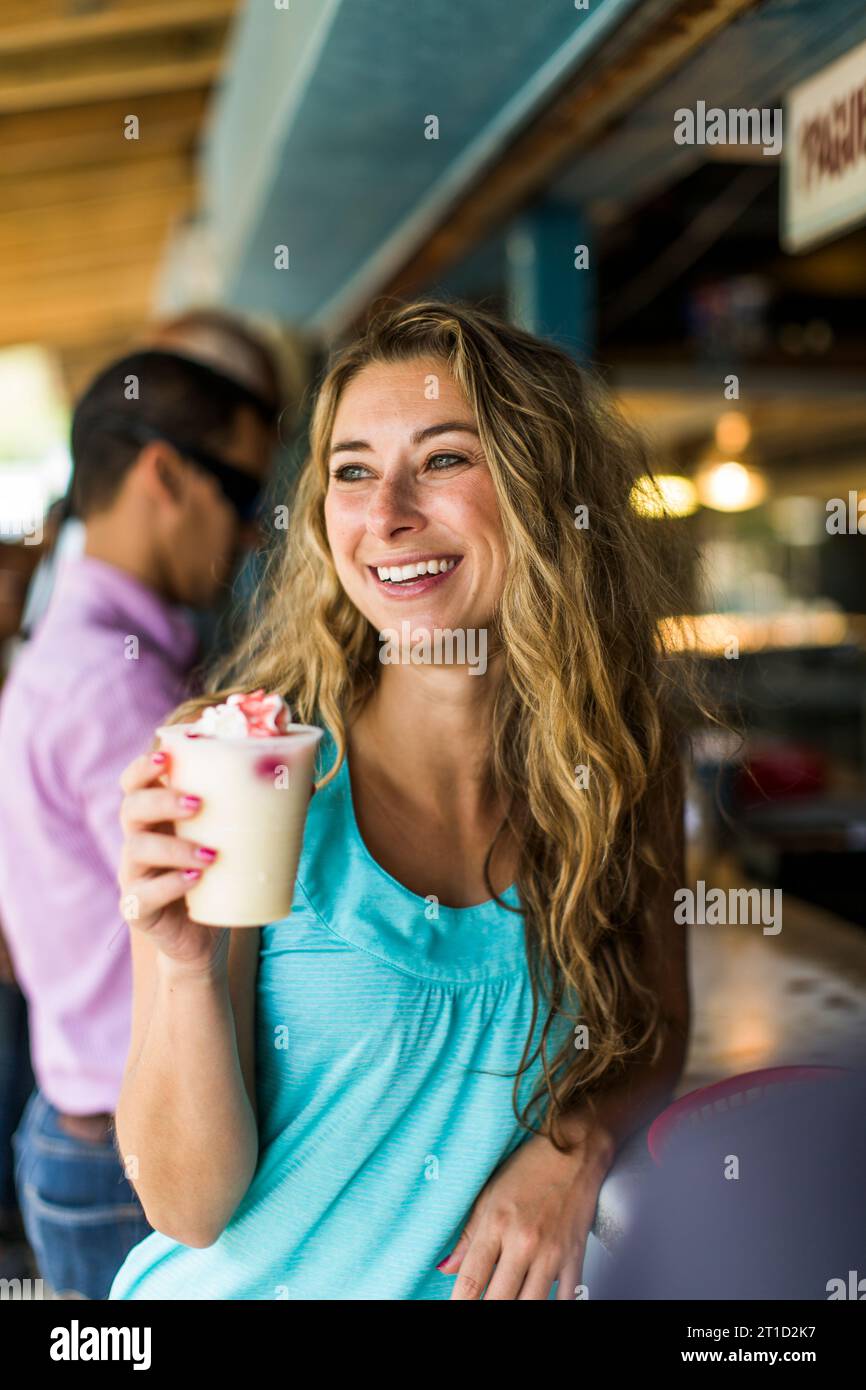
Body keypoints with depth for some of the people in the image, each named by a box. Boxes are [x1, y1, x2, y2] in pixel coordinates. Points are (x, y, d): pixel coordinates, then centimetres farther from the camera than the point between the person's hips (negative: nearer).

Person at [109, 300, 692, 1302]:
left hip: (506, 1277, 3)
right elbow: (192, 1208, -12)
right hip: (253, 1287, -2)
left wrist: (575, 1145, -10)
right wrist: (186, 963, -28)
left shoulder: (624, 761, -7)